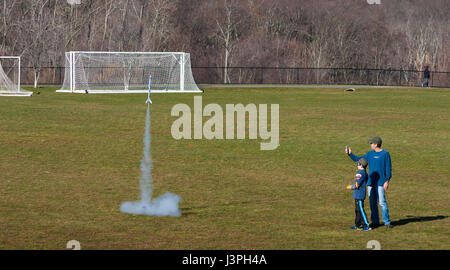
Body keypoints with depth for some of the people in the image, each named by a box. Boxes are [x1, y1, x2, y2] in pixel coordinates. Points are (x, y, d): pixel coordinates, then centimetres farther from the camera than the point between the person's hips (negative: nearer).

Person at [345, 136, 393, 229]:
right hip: (370, 182, 6)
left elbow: (388, 168, -7)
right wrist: (350, 154, 11)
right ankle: (375, 222, 14)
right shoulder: (370, 154, 12)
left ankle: (387, 222, -3)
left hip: (380, 183, -6)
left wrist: (387, 181, -14)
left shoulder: (385, 154, -5)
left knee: (382, 202, -9)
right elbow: (358, 159, 21)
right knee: (372, 203, 7)